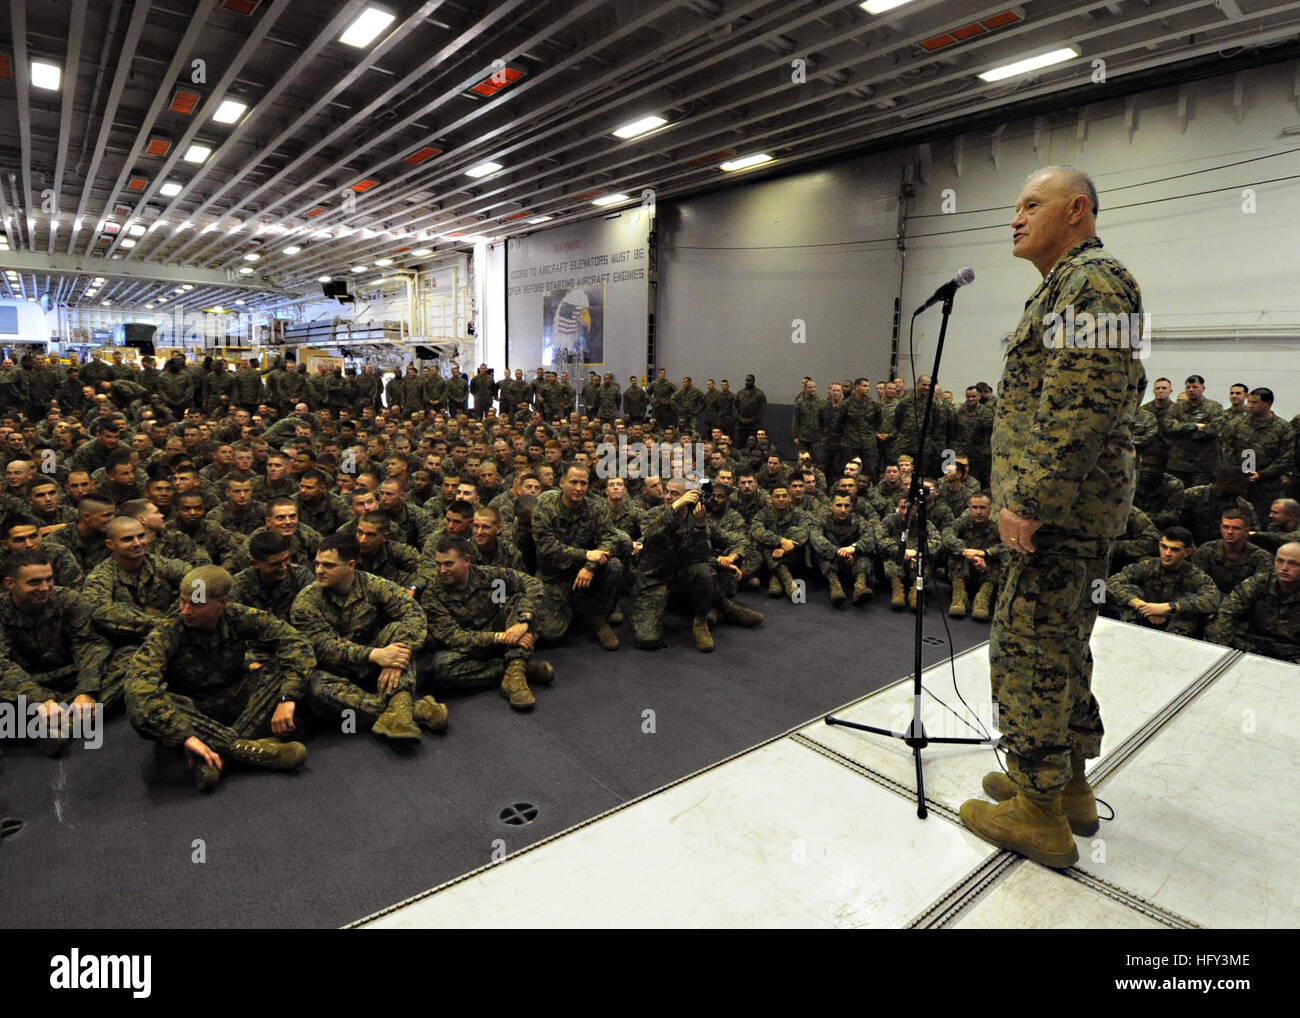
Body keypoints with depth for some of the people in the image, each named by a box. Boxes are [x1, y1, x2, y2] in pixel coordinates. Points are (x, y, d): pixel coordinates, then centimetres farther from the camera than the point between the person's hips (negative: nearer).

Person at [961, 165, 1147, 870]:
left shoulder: (1093, 280, -11)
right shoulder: (1069, 287, 22)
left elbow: (1084, 405, -23)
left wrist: (1031, 500, -24)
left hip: (1059, 507, -11)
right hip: (1072, 506, 11)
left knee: (1025, 651, -5)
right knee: (1059, 647, 16)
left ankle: (1039, 816, 7)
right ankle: (1069, 785, 29)